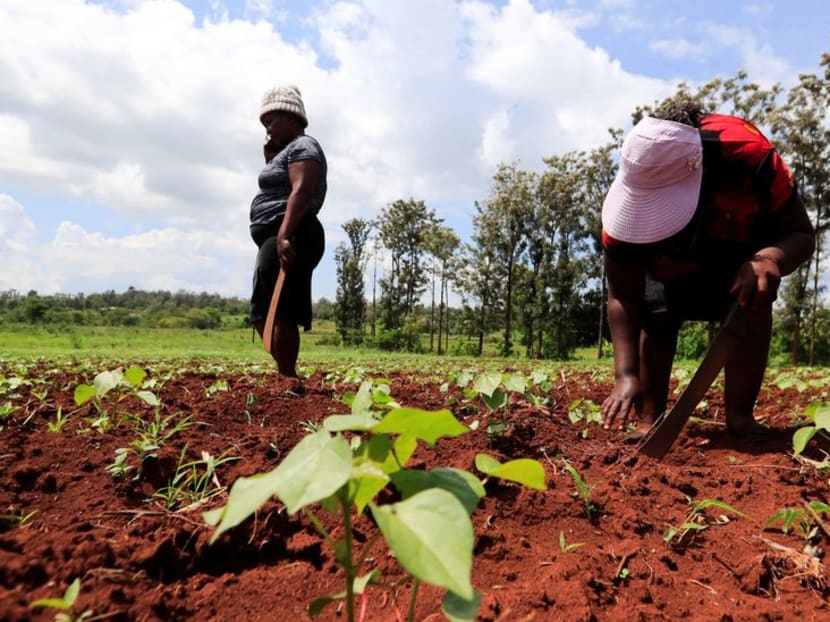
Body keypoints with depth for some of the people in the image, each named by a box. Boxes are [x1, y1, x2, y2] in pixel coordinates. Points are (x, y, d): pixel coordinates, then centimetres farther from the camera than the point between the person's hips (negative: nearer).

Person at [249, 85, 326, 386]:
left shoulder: (303, 146, -3)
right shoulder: (287, 151, 29)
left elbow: (301, 192, -20)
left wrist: (284, 235, -32)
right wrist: (269, 158, 22)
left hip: (290, 239, -10)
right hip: (279, 238, 10)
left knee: (277, 312, -17)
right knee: (266, 313, 7)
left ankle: (287, 381, -17)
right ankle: (287, 378, 9)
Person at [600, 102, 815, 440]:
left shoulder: (747, 155, -42)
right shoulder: (631, 198, -39)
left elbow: (802, 235, -28)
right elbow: (622, 298, -33)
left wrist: (770, 258, -53)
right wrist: (626, 375, -44)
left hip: (743, 244, 0)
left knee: (753, 305, -22)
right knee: (656, 317, -17)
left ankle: (739, 416, -15)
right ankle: (650, 420, -9)